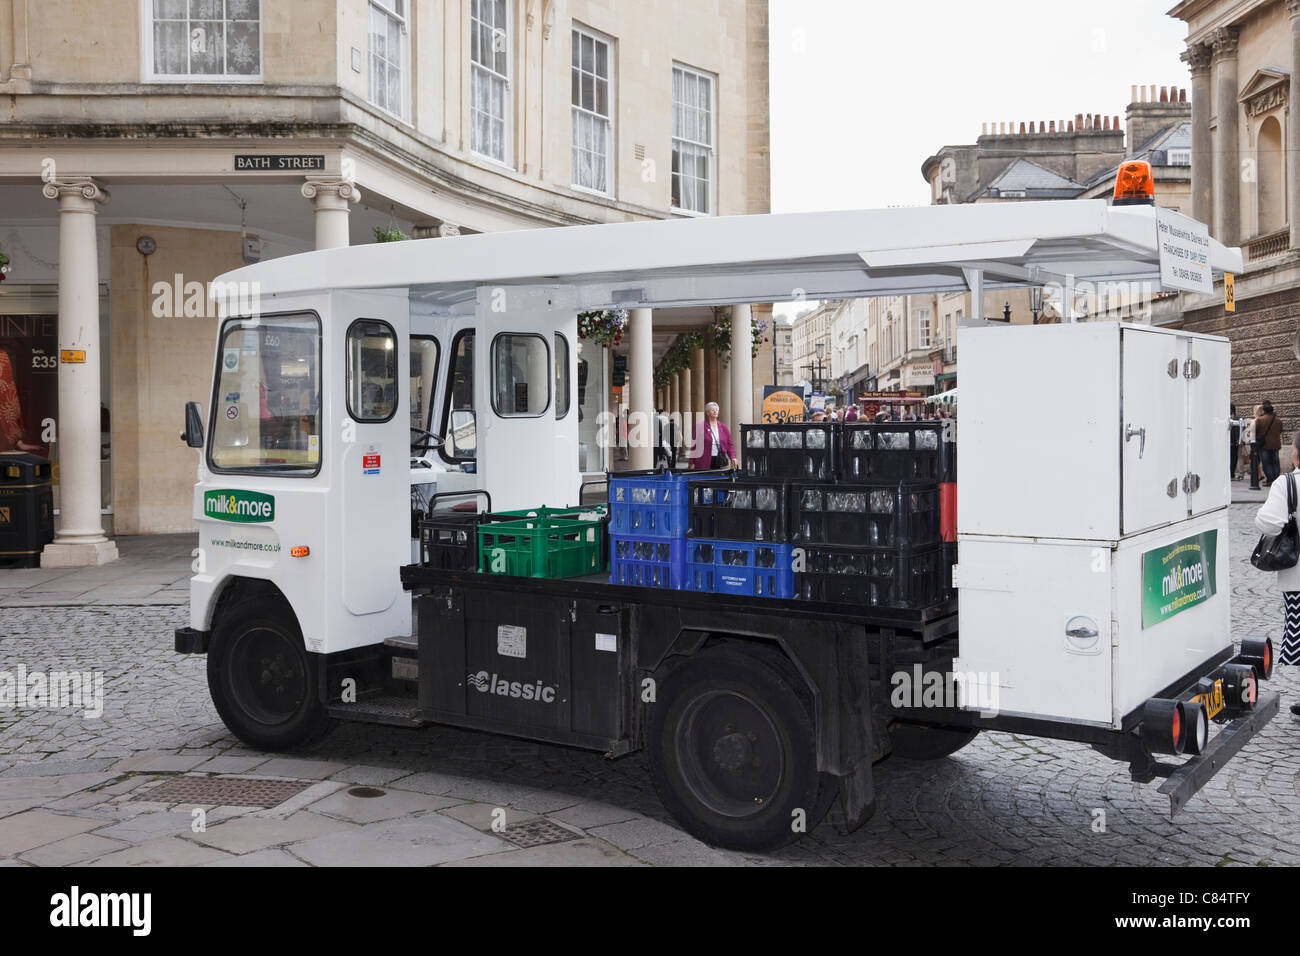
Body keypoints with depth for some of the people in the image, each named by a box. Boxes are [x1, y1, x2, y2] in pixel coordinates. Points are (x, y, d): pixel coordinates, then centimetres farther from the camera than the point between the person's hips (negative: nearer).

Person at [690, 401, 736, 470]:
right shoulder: (701, 427, 0)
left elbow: (729, 444, 11)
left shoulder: (723, 427, 12)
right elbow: (695, 445, -1)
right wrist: (692, 462, -4)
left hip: (720, 461, 4)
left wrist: (733, 457, -4)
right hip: (705, 463, -4)